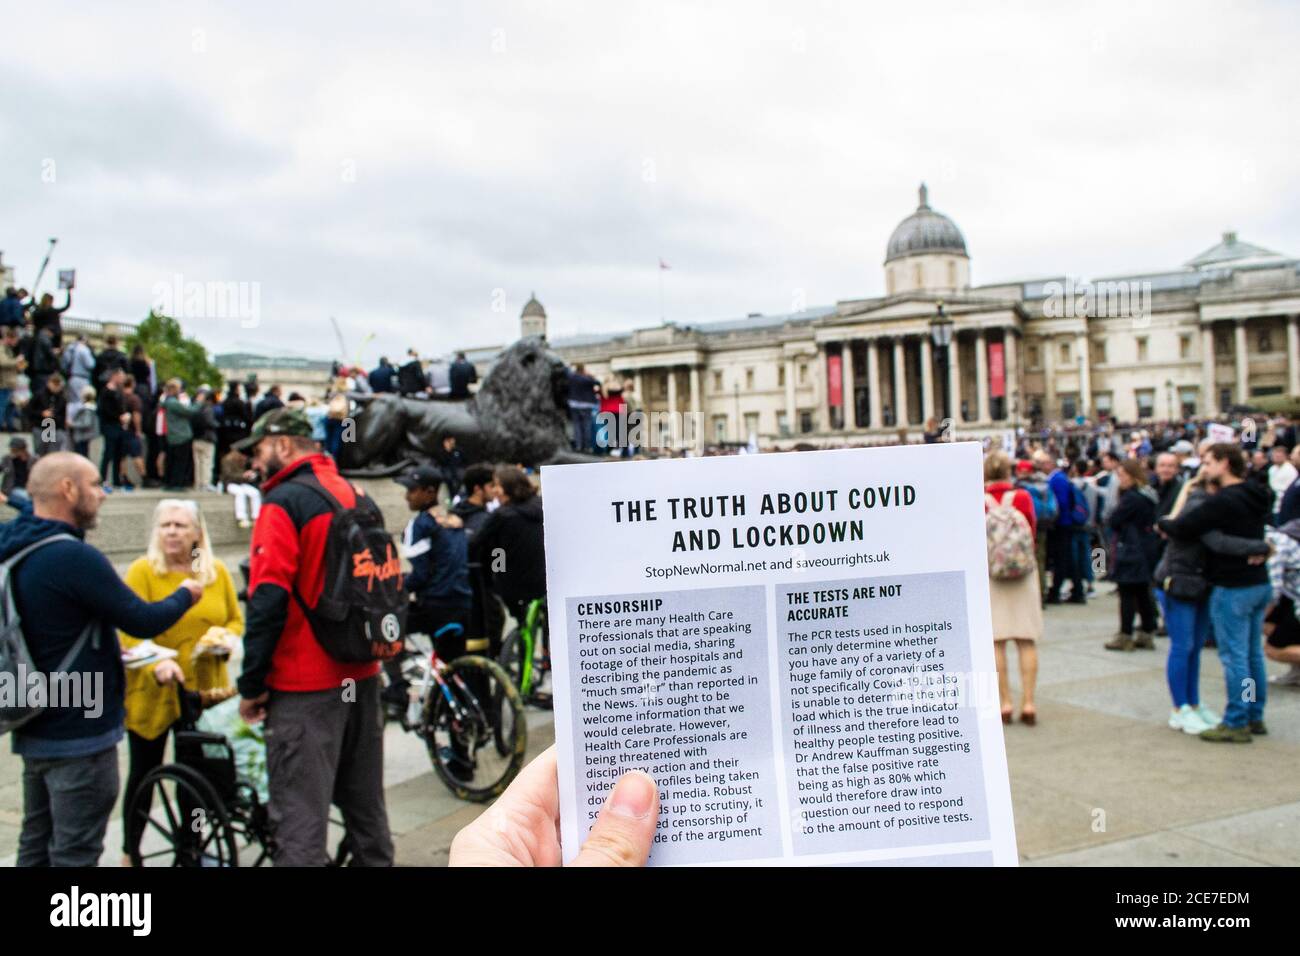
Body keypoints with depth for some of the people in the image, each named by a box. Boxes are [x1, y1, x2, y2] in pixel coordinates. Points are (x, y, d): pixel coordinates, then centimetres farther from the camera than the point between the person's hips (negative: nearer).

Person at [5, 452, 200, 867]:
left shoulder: (15, 549, 5)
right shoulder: (74, 557, -23)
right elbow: (143, 620, -18)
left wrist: (106, 651, 16)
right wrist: (186, 594, 0)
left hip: (34, 730, 9)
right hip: (80, 736, -9)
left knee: (35, 848, 18)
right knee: (75, 854, 1)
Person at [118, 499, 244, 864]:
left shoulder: (217, 572, 5)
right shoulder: (142, 571, -9)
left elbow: (235, 619, 12)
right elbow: (130, 631, -16)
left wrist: (227, 639, -10)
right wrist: (157, 664, -31)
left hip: (205, 689, 4)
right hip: (152, 692, -3)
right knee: (144, 772, 9)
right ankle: (130, 853, 26)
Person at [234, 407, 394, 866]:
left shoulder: (283, 503, -12)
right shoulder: (356, 496, 10)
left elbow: (268, 600, -19)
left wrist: (251, 684, -12)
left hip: (305, 686, -8)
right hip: (363, 675, 8)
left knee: (299, 812, -3)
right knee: (364, 801, 19)